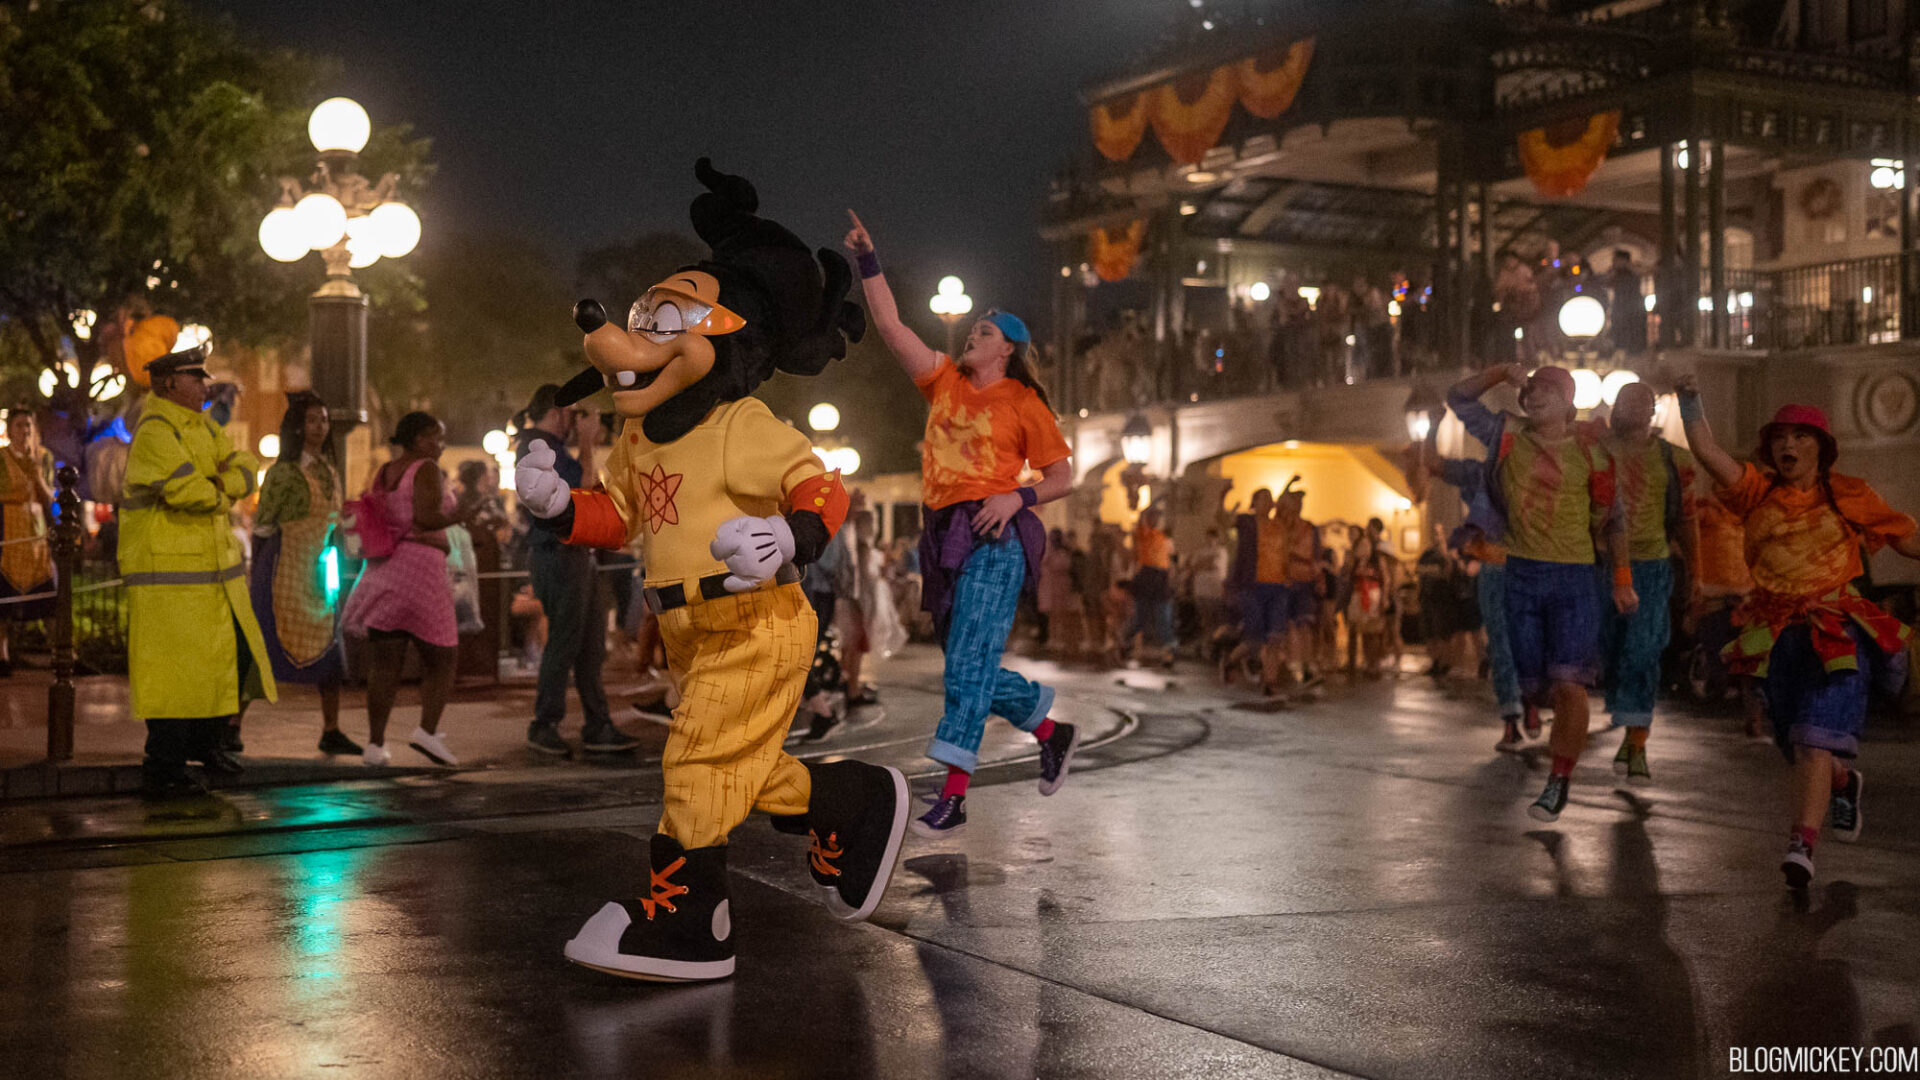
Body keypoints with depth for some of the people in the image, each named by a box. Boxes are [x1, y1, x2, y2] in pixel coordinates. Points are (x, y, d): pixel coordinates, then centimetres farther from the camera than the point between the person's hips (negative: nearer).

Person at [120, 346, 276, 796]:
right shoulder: (155, 432, -16)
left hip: (212, 564, 9)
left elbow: (243, 469, 7)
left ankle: (204, 741, 31)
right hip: (169, 570, -9)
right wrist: (221, 498, -5)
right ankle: (162, 769, 2)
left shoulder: (201, 426, 15)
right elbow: (190, 492, -27)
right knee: (176, 670, -7)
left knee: (235, 653, 14)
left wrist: (220, 486, -14)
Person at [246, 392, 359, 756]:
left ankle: (331, 732, 10)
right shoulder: (284, 472, -11)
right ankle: (233, 724, 5)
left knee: (329, 650, 5)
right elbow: (262, 525, -8)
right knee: (265, 648, -5)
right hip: (285, 571, -7)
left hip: (317, 572, 7)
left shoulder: (328, 471, 11)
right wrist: (257, 573, -6)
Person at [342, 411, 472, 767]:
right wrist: (457, 518, -4)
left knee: (383, 664, 6)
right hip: (421, 566, -7)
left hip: (382, 569, 7)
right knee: (441, 658, 3)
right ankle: (427, 729, -12)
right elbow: (426, 517, -19)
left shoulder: (382, 474, 15)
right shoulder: (426, 471, -7)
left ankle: (375, 743, 4)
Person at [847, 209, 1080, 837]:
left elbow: (1063, 478, 4)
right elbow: (891, 326, 12)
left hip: (994, 538, -6)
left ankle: (952, 796, -17)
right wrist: (868, 262, 6)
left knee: (969, 663, -14)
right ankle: (1052, 732, 31)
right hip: (944, 536, 6)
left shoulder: (1024, 403, 3)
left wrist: (1020, 497, -14)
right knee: (970, 669, 10)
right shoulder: (945, 380, 16)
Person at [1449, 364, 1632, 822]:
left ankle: (1560, 782, -4)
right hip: (1521, 574, 3)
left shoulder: (1588, 450, 1)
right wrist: (1501, 373, -2)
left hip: (1574, 577, -3)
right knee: (1537, 684, 7)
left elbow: (1611, 517, 7)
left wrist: (1622, 579, 5)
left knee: (1568, 683, -11)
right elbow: (1458, 399, 11)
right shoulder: (1508, 437, 7)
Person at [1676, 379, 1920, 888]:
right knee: (1796, 745, 15)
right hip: (1777, 635, 4)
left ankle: (1802, 845, -23)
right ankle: (1844, 783, 47)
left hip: (1836, 631, -4)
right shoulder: (1758, 490, 8)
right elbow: (1706, 451, -3)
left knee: (1816, 740, -17)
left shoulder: (1847, 495, 5)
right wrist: (1690, 400, -13)